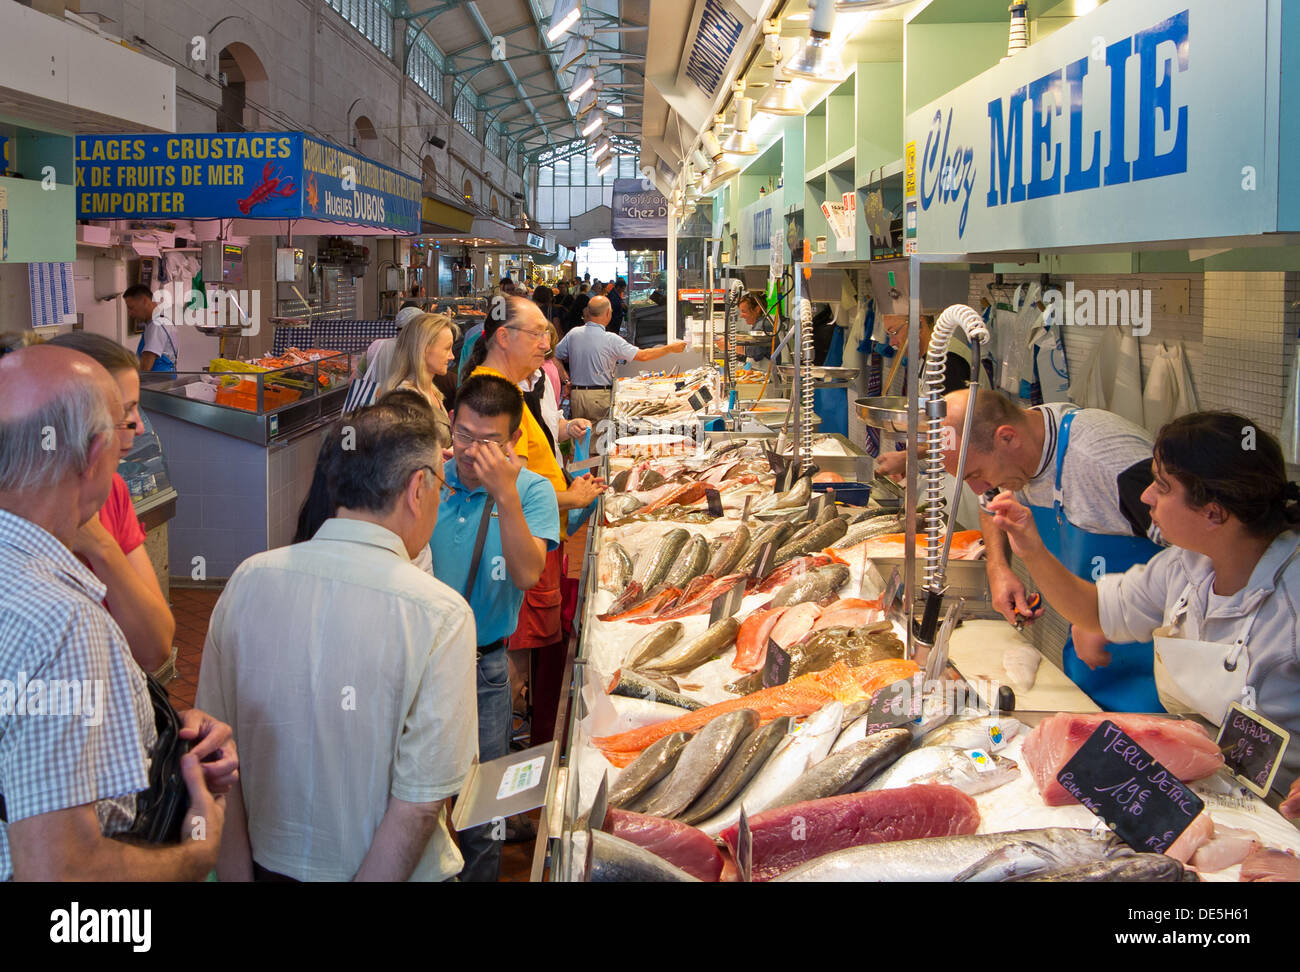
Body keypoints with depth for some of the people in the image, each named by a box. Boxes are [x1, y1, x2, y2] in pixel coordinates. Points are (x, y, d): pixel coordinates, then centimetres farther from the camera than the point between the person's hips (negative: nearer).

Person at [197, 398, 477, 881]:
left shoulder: (248, 580, -9)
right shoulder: (440, 615, -22)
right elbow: (418, 805, -22)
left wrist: (237, 874, 3)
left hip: (271, 862, 4)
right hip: (389, 869, -3)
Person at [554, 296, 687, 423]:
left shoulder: (572, 334, 0)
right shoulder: (610, 339, -12)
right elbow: (643, 356, -9)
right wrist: (671, 348, 1)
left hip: (575, 394, 5)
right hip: (599, 395, -4)